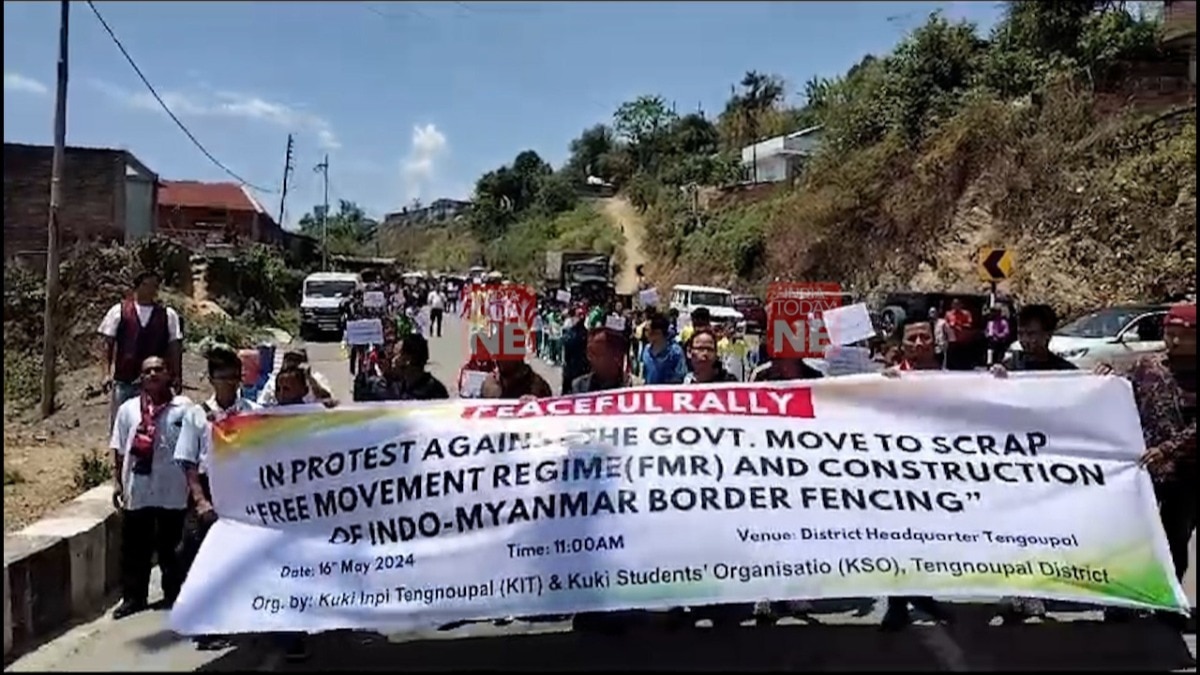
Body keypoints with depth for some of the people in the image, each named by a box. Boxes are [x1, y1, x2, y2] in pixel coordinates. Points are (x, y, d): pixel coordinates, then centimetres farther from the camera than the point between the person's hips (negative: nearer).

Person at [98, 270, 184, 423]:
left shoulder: (168, 314, 5)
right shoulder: (119, 310, 4)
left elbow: (174, 347, 5)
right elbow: (108, 344, 4)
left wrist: (176, 376, -2)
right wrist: (107, 373, -4)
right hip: (123, 380, 0)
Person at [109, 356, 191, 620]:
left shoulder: (184, 408, -2)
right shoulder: (128, 409, 5)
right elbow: (119, 450, 8)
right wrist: (116, 482, 4)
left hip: (172, 492, -2)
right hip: (136, 491, 2)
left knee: (170, 547, 11)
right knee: (134, 548, 9)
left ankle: (173, 595, 25)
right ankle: (133, 597, 23)